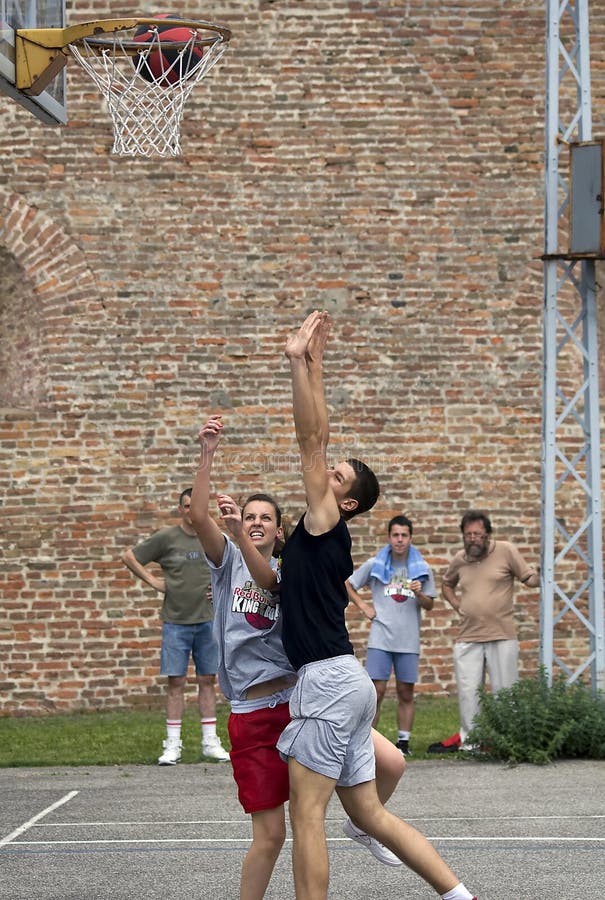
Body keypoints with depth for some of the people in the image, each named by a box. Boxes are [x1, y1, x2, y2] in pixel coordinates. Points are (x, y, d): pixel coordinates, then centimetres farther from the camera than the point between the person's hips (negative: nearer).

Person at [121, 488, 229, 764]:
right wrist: (152, 580, -2)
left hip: (208, 620, 2)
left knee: (208, 680, 6)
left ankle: (210, 742, 12)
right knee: (176, 682, -1)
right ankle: (173, 745, 3)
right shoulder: (166, 538, -2)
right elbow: (129, 556, 4)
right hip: (175, 621, -2)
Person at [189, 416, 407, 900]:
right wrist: (207, 455, -22)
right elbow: (199, 516, -12)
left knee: (390, 763, -9)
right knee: (270, 835, -4)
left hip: (301, 697, 2)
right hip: (253, 714, -2)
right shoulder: (228, 561, 6)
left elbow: (267, 580, -18)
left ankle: (364, 826, 22)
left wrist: (240, 534, -35)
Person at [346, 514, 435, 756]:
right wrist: (363, 606, 3)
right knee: (377, 691, -6)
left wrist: (419, 594, -13)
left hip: (408, 641, 1)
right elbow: (348, 584, 14)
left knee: (406, 693, 5)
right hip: (380, 638, -1)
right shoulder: (374, 565, 3)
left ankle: (403, 742, 12)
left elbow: (430, 605, 8)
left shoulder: (422, 568, 6)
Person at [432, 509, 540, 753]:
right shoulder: (459, 559, 9)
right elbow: (446, 584, 28)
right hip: (467, 638, 4)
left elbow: (530, 578, -3)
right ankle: (468, 739, 18)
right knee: (467, 691, 7)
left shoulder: (506, 551, -4)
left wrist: (538, 578, -27)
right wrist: (457, 605, 11)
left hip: (502, 636, -4)